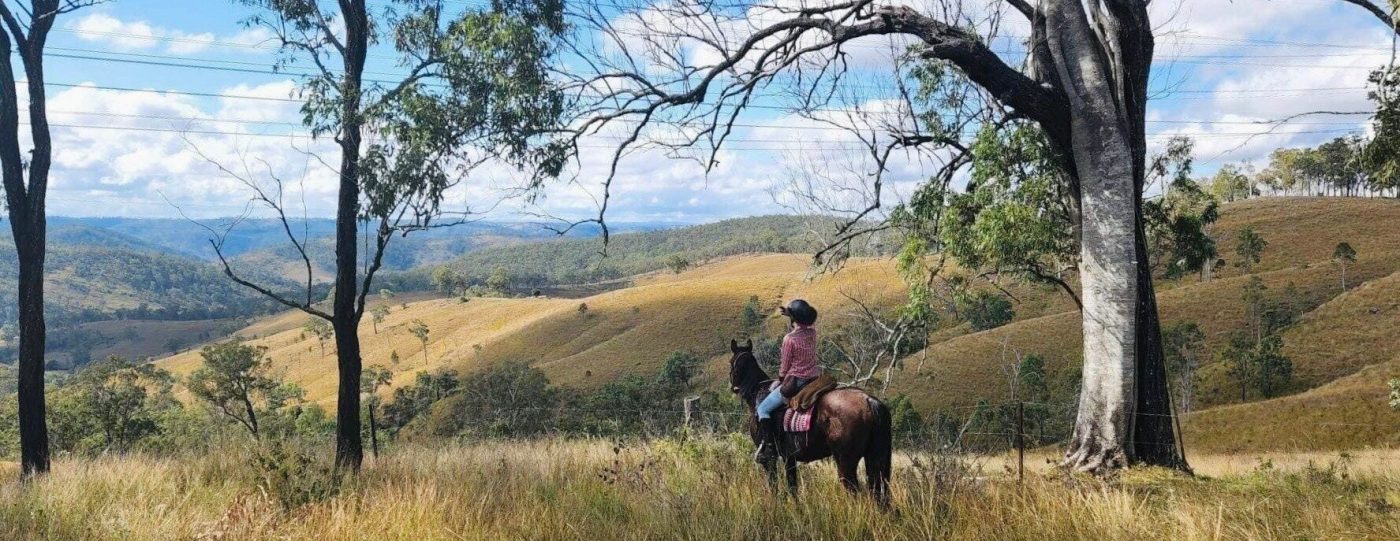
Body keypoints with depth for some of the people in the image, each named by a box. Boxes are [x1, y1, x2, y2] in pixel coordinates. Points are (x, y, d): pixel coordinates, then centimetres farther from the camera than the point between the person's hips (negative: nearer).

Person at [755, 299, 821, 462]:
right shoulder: (812, 332, 0)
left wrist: (780, 381, 9)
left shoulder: (789, 339, -17)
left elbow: (784, 367, -8)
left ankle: (768, 448, -6)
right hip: (814, 380, 8)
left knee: (763, 409, 4)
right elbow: (809, 320, 27)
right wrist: (790, 314, 26)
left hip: (794, 382, -8)